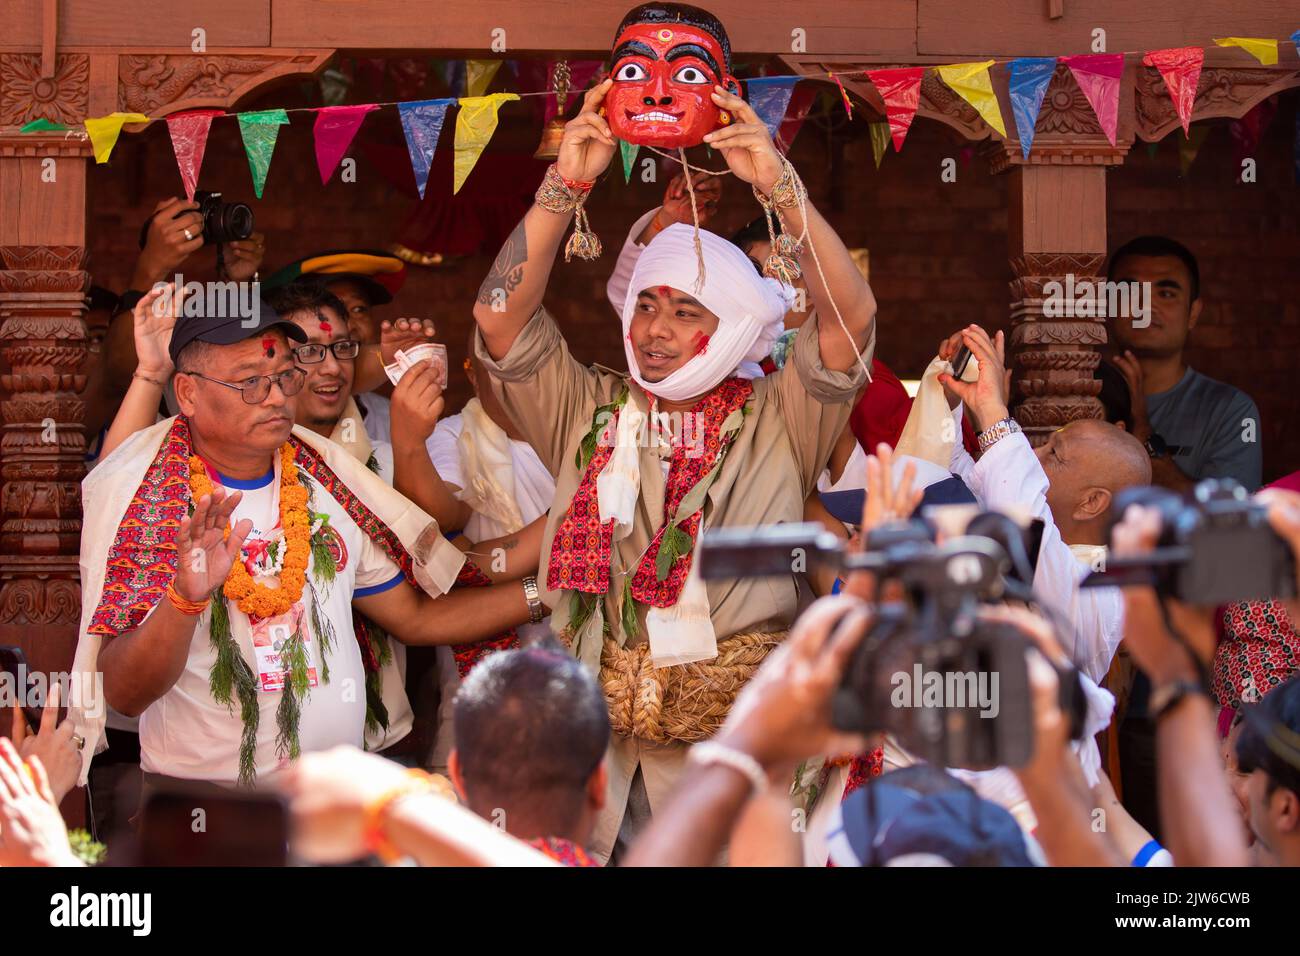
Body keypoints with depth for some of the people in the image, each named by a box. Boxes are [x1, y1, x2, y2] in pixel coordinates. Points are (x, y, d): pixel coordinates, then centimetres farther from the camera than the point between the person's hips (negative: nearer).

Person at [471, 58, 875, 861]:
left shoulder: (776, 422, 4)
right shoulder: (587, 412, 9)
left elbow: (851, 315, -8)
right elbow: (501, 315, 0)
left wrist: (779, 184, -16)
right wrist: (567, 184, -8)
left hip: (728, 725, -1)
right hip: (588, 713, 2)